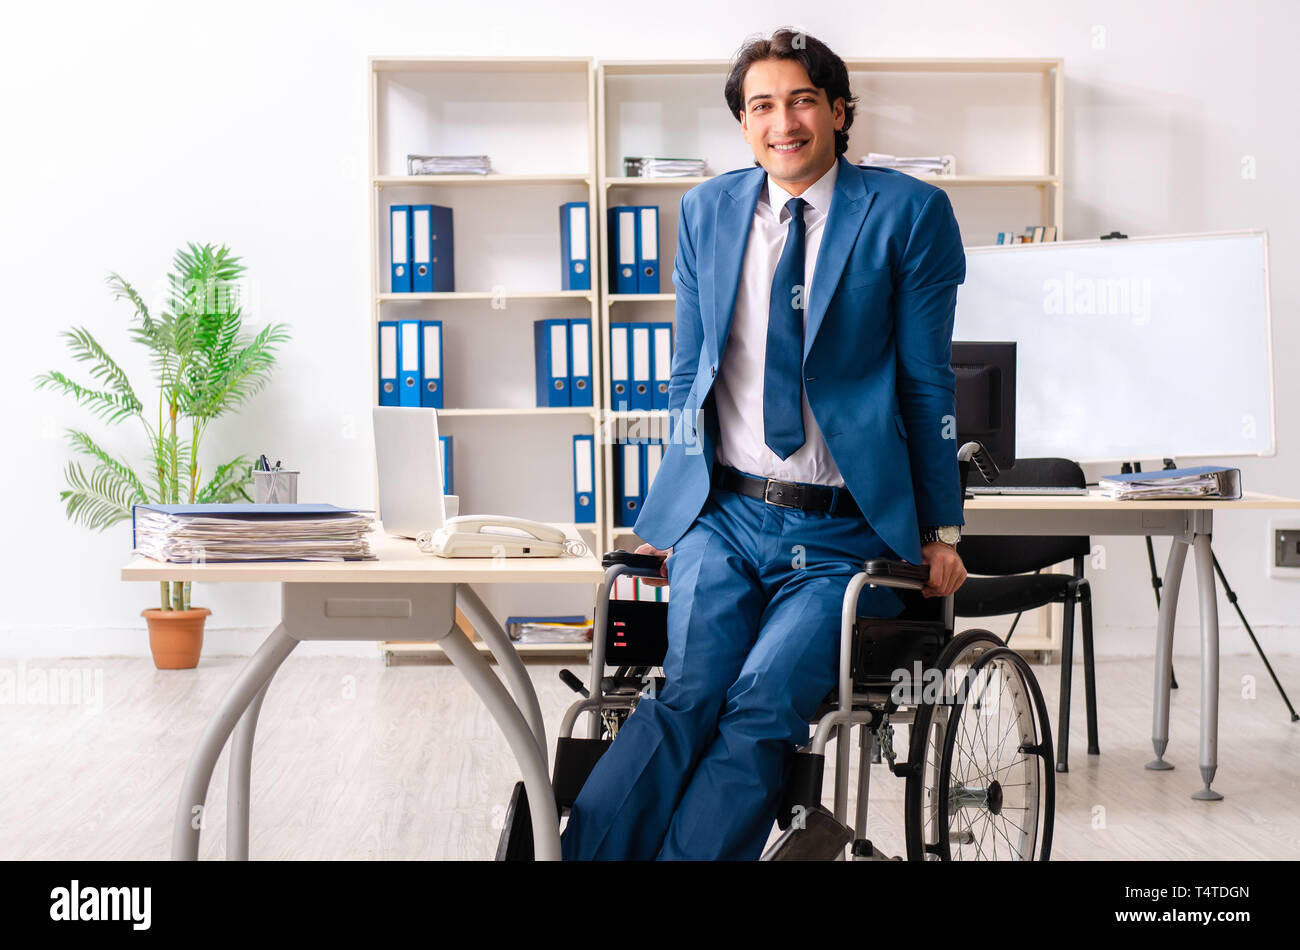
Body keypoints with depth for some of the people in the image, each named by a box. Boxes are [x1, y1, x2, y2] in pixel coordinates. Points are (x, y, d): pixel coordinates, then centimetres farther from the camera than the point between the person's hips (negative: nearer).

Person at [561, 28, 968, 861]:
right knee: (689, 695, -21)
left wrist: (941, 530, 3)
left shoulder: (908, 212, 1)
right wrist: (673, 506, 15)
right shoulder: (706, 211, 12)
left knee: (762, 707, -23)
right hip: (721, 515, 2)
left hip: (840, 532, -2)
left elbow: (927, 380, 3)